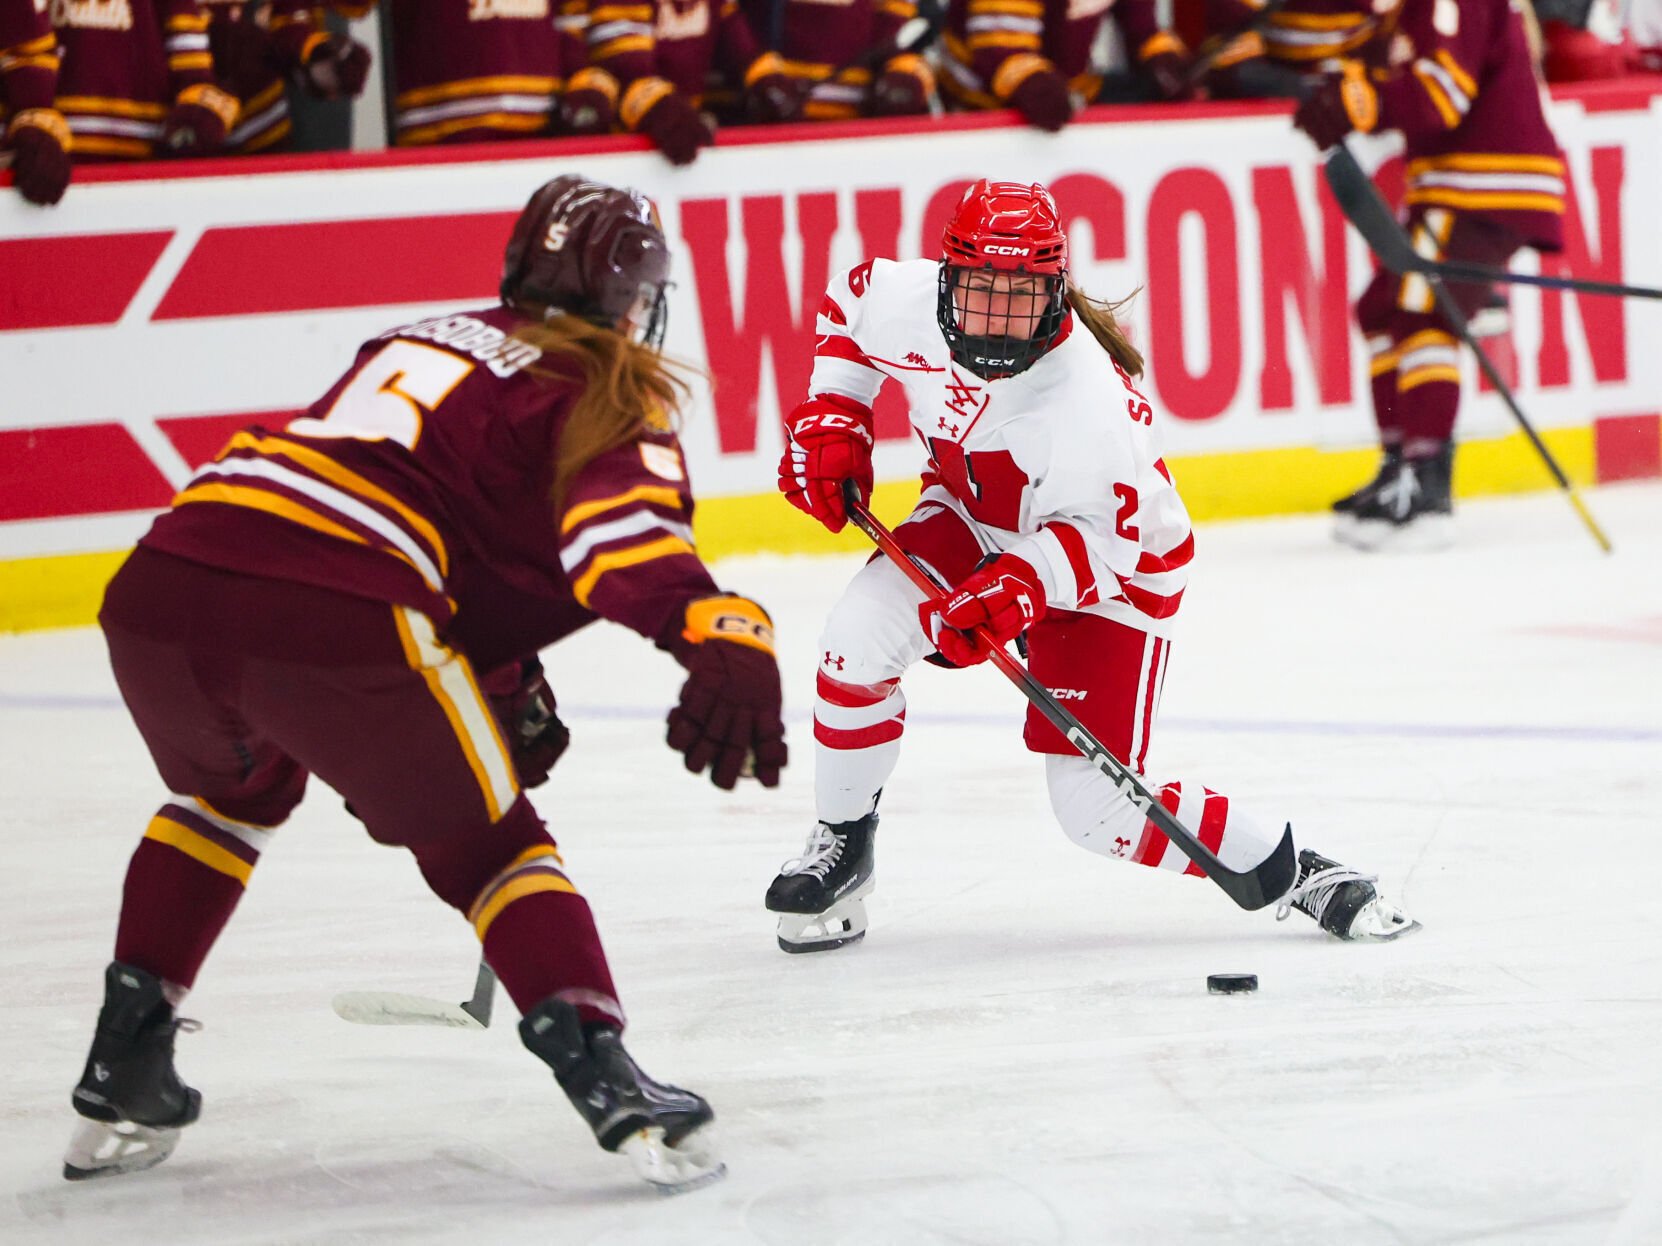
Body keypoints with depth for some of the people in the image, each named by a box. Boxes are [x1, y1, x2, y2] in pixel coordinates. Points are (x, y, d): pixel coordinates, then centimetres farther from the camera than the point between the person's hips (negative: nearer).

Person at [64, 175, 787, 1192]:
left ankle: (123, 1073, 32)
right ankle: (605, 1076, -2)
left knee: (227, 790, 35)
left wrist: (500, 684, 40)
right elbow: (630, 534, -10)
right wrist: (723, 638, -26)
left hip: (161, 585, 6)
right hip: (333, 621, -6)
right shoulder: (602, 400, 12)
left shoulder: (416, 345, 33)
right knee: (485, 843, 14)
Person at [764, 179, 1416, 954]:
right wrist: (831, 418, -4)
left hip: (1109, 572, -5)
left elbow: (1098, 540, -29)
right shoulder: (909, 303, -22)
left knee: (1098, 809, -11)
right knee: (858, 636, -21)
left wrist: (1019, 587, -45)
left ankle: (1297, 877, 5)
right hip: (975, 522, 5)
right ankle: (840, 846, 2)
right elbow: (852, 300, 2)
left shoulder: (1091, 403, -37)